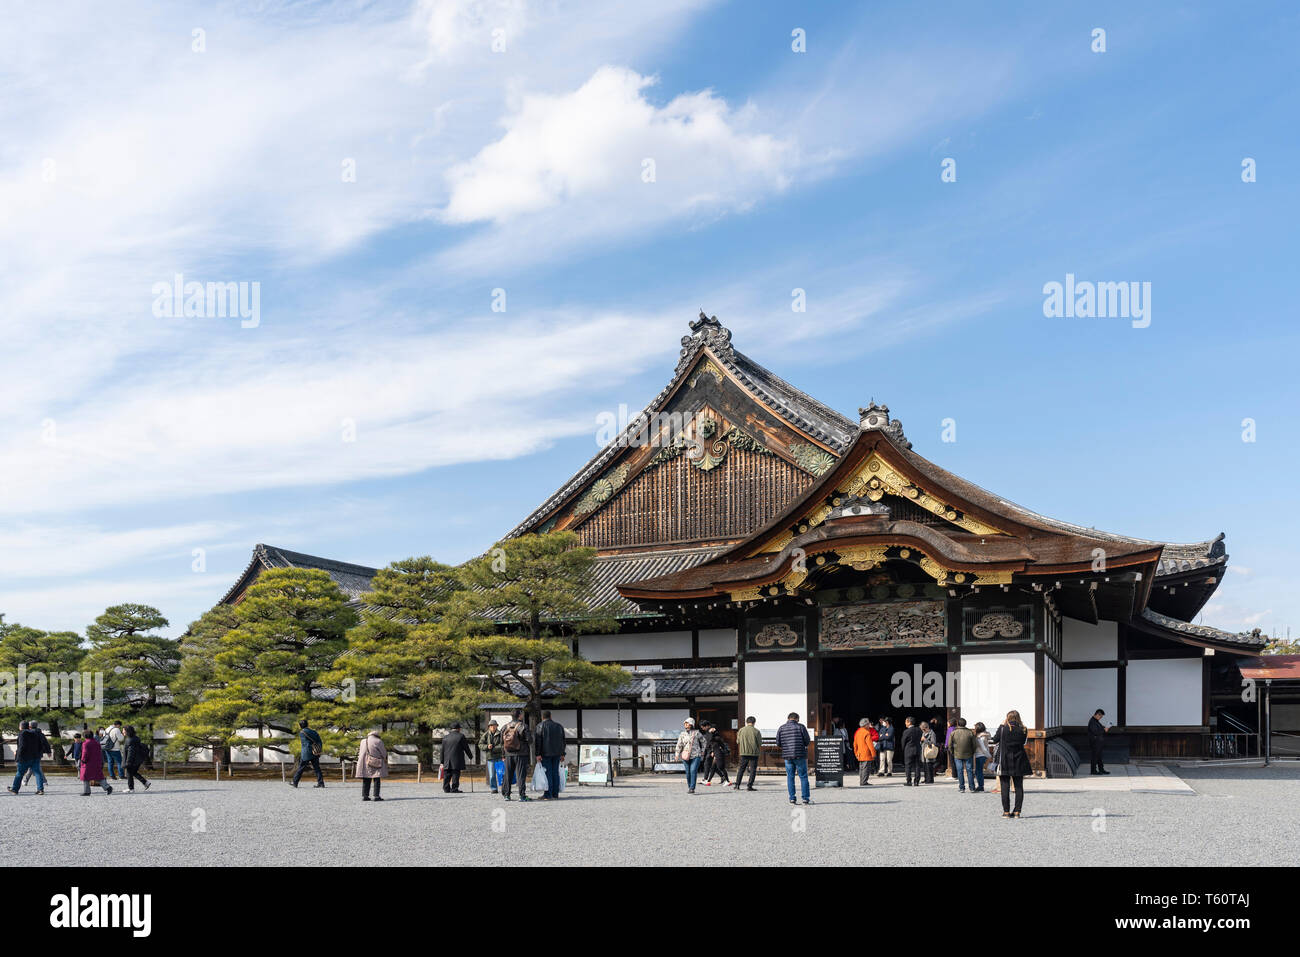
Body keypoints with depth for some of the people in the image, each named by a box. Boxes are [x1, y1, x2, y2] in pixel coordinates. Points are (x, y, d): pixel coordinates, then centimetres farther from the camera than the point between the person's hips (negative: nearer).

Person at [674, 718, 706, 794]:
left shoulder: (696, 733, 0)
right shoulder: (682, 734, 5)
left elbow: (703, 741, 14)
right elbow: (679, 744, -1)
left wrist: (702, 750, 15)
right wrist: (677, 754, -11)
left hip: (696, 756, -3)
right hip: (686, 756, 3)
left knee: (693, 771, -15)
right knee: (688, 772, 6)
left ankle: (692, 788, -18)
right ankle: (689, 787, 20)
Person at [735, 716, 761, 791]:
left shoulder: (741, 730, 0)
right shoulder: (756, 731, -6)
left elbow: (738, 742, 9)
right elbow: (760, 744, -3)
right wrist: (760, 750, 17)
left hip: (744, 753, 2)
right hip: (754, 753, -2)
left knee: (741, 769, 13)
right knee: (753, 770, 4)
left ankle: (737, 785, 9)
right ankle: (749, 786, -2)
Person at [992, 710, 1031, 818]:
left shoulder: (1003, 728, -9)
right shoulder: (1023, 730, -1)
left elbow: (995, 740, 2)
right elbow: (1023, 742, 13)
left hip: (1004, 761, -2)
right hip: (1019, 761, 2)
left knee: (1005, 787, 2)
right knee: (1019, 787, 9)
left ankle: (1006, 811, 0)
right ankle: (1017, 811, 6)